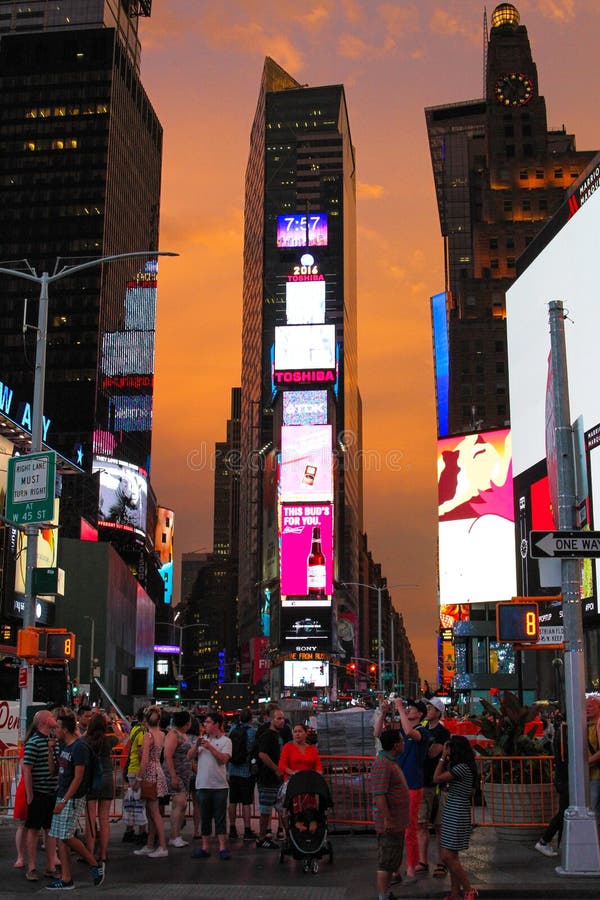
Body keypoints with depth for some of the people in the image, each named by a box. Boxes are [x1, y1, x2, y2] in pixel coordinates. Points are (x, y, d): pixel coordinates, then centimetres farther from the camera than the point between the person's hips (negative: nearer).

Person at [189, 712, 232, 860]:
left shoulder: (225, 741, 0)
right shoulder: (202, 739, 13)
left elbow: (224, 759, -13)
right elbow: (190, 756, 7)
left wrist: (210, 747, -16)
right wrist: (196, 745, -10)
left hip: (219, 785, -4)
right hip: (203, 784, 4)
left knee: (220, 817, 0)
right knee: (205, 817, 8)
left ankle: (222, 847, 4)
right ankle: (205, 847, 14)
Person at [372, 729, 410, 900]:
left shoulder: (391, 761, 13)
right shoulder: (382, 764, -22)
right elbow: (379, 795, -27)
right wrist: (387, 819, -27)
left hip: (397, 822, 10)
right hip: (390, 823, -10)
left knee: (393, 862, 19)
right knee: (386, 863, -2)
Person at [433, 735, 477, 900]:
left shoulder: (462, 768, -18)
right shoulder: (458, 767, 12)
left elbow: (437, 778, -16)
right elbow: (441, 778, 13)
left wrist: (443, 757, -10)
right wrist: (445, 759, 11)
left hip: (457, 815, -10)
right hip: (452, 814, 10)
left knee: (448, 857, -8)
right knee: (451, 856, 12)